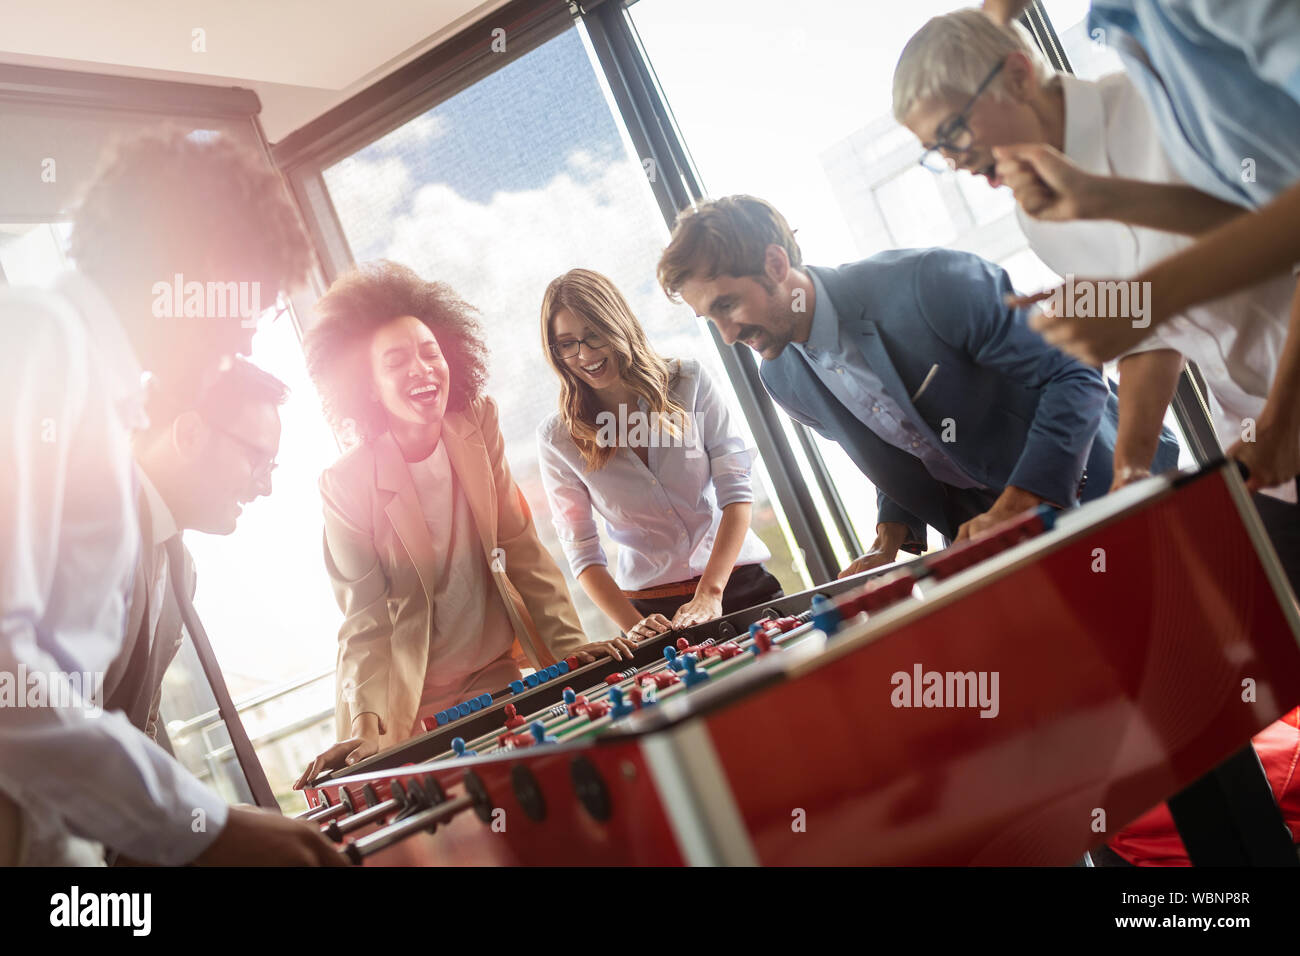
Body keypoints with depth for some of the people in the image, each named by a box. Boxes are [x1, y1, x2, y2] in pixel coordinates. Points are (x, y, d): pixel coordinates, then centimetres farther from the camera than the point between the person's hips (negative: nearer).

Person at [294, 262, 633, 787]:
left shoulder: (478, 428, -2)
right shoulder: (346, 484, -12)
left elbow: (521, 549, 1)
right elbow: (367, 620, -12)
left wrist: (569, 644, -8)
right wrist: (367, 725, -25)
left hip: (500, 678, 3)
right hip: (413, 706, -3)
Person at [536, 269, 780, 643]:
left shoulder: (688, 381, -1)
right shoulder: (558, 439, -1)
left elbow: (736, 491, -6)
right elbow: (582, 552, -2)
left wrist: (711, 593, -16)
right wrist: (633, 625, -16)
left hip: (738, 583, 0)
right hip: (653, 608, 0)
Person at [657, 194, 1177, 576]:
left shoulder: (926, 283, -27)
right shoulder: (782, 381, -5)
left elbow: (1076, 376, -23)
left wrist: (1012, 509, -28)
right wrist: (888, 547, -6)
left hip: (1087, 490, -5)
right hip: (986, 537, 5)